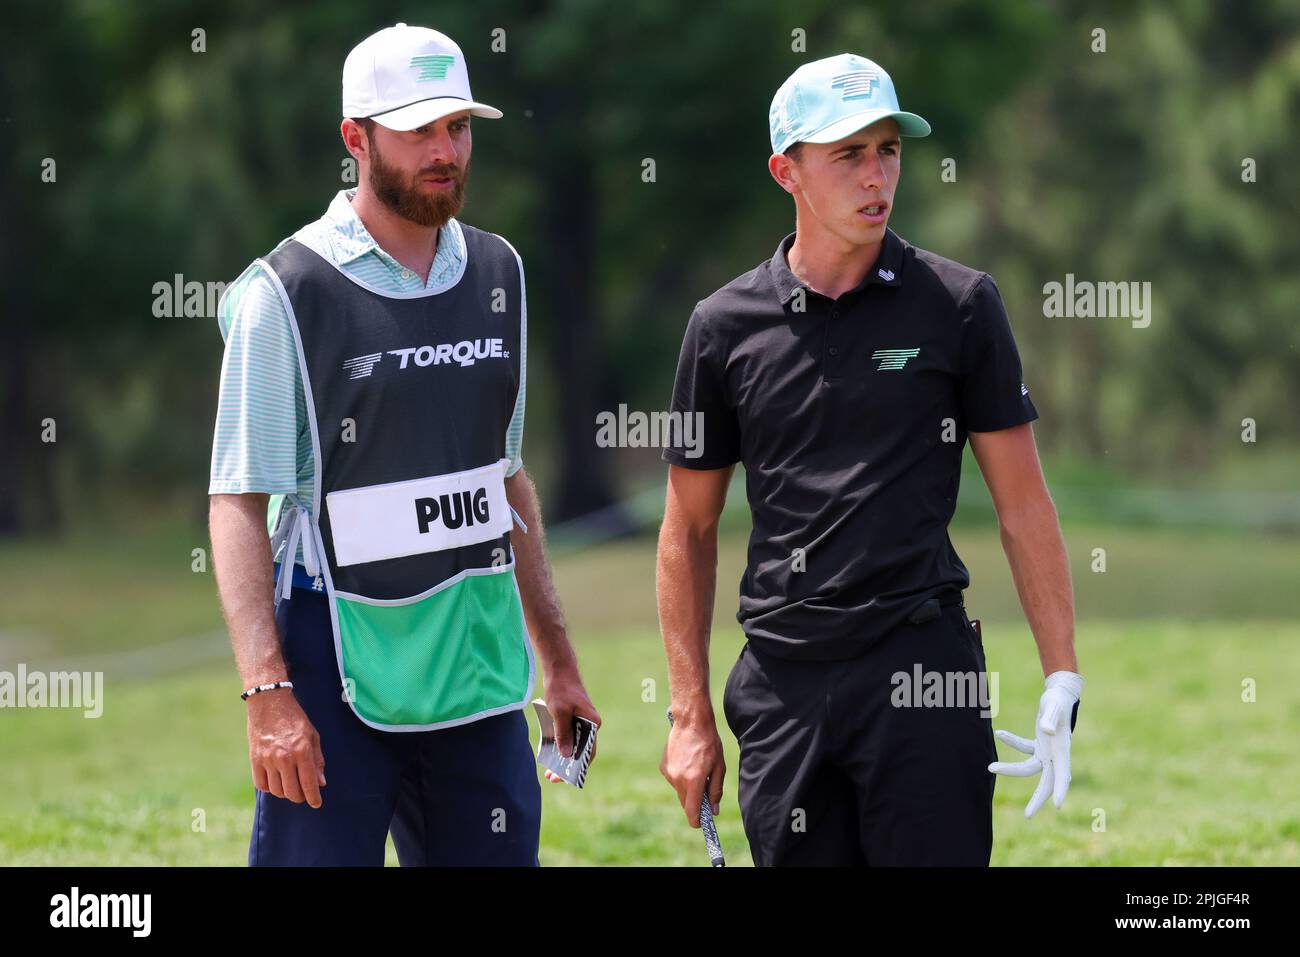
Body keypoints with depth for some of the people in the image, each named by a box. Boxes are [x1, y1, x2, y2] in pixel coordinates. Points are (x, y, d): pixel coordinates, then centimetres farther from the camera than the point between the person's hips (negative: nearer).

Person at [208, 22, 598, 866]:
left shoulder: (497, 274, 11)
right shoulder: (287, 294, -8)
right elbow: (239, 504, -11)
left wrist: (558, 662, 18)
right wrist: (267, 692, -20)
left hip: (478, 664, 6)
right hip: (336, 669, -6)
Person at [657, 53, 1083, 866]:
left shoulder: (958, 304, 2)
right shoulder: (726, 326, 6)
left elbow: (1023, 504, 3)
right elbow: (690, 530, 12)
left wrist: (1063, 685, -3)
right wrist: (691, 715, 8)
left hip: (924, 673, -2)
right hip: (783, 685, 2)